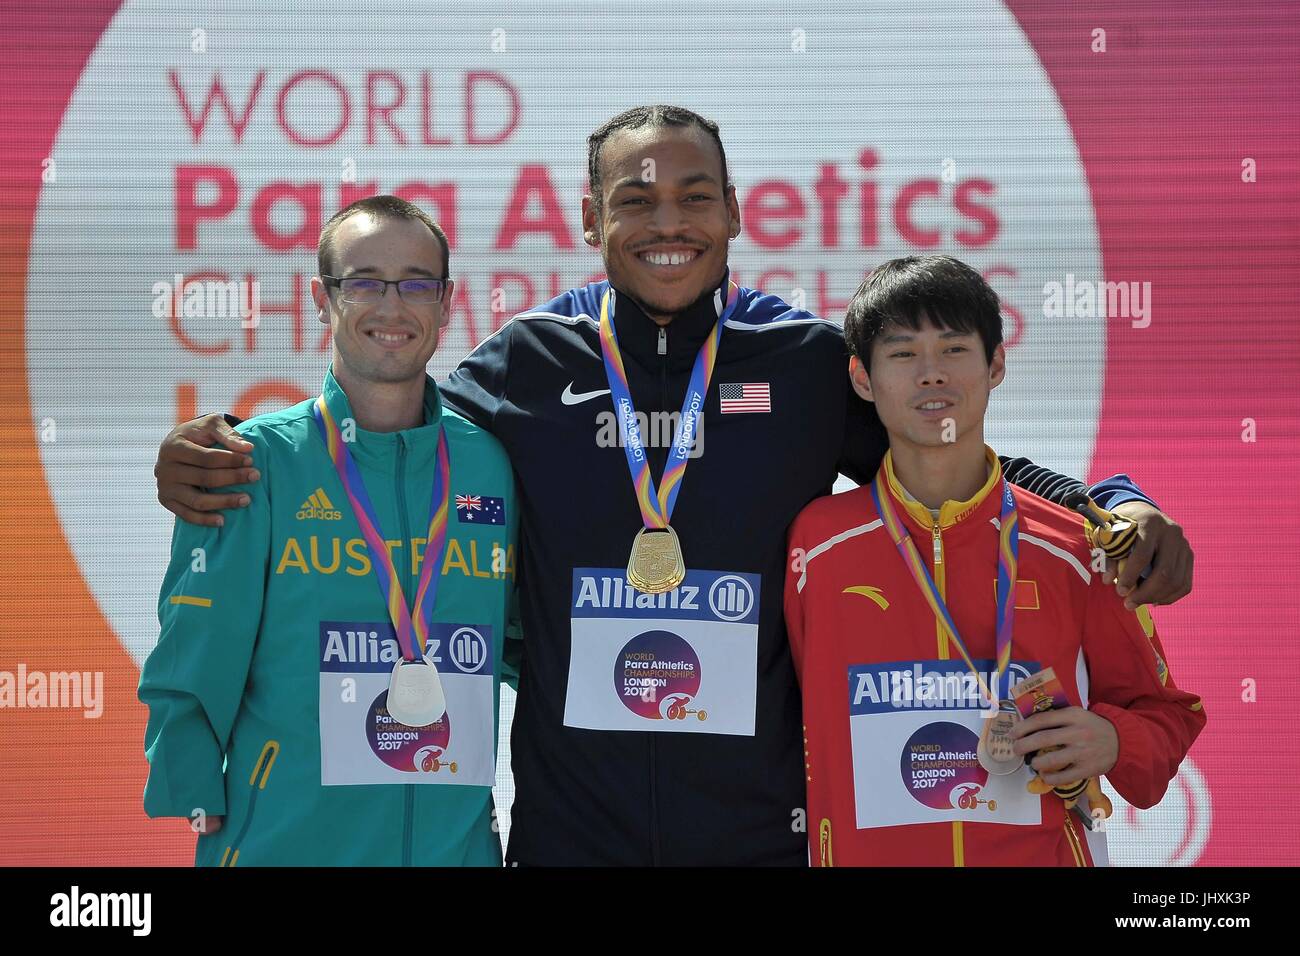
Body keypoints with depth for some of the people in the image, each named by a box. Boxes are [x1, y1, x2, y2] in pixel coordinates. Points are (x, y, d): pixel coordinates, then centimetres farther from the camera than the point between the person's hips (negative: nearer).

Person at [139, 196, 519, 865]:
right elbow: (190, 671, -4)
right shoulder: (256, 461, -5)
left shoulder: (494, 463, 4)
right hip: (282, 842, -2)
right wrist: (202, 811, -9)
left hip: (460, 841, 3)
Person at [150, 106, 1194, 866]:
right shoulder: (531, 361, 2)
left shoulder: (809, 361, 2)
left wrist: (1115, 507, -8)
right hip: (570, 823, 0)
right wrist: (221, 453, -1)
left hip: (763, 822, 0)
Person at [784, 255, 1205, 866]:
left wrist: (1111, 741, -12)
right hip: (865, 854, 0)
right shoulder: (816, 545, -4)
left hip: (1044, 855, 1)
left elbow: (1164, 712, 6)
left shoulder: (1072, 551, -3)